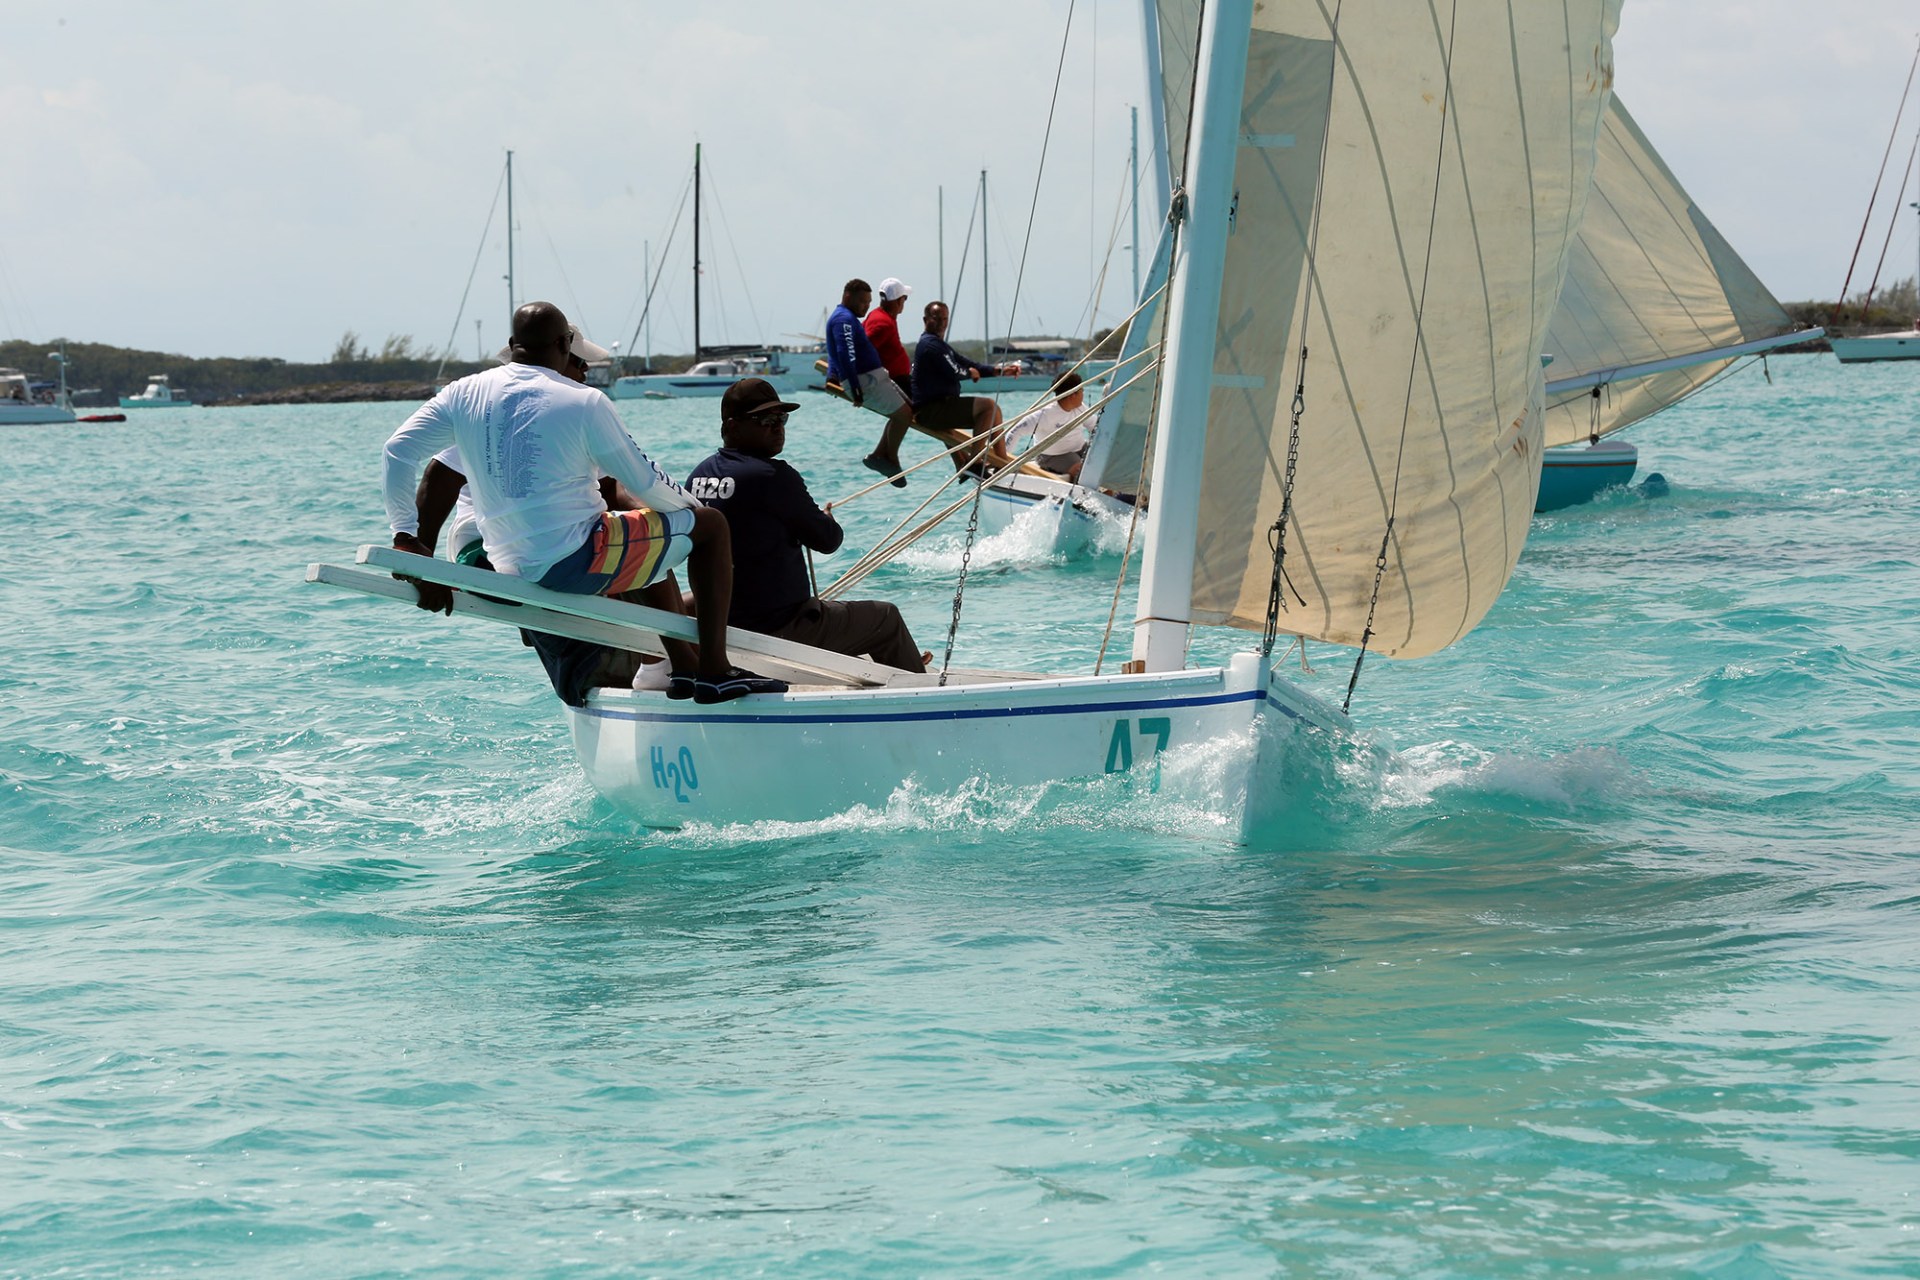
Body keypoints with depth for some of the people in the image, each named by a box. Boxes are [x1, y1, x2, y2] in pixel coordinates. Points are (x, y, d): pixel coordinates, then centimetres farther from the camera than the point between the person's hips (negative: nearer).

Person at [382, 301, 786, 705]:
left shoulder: (464, 394, 2)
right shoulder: (584, 403, -12)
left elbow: (398, 451, 0)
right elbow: (643, 482, -4)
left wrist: (405, 534, 7)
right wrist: (691, 506, 16)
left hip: (513, 570, 7)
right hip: (578, 564, -7)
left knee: (653, 540, 32)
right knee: (710, 526, 9)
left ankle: (683, 663, 36)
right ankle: (715, 671, 4)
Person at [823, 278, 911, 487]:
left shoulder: (849, 318, 22)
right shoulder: (844, 319, -13)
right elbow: (846, 355, -24)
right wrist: (855, 389, -27)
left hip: (874, 377, 11)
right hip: (865, 380, -11)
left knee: (903, 413, 11)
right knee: (903, 414, -13)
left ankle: (879, 455, 8)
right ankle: (891, 460, -1)